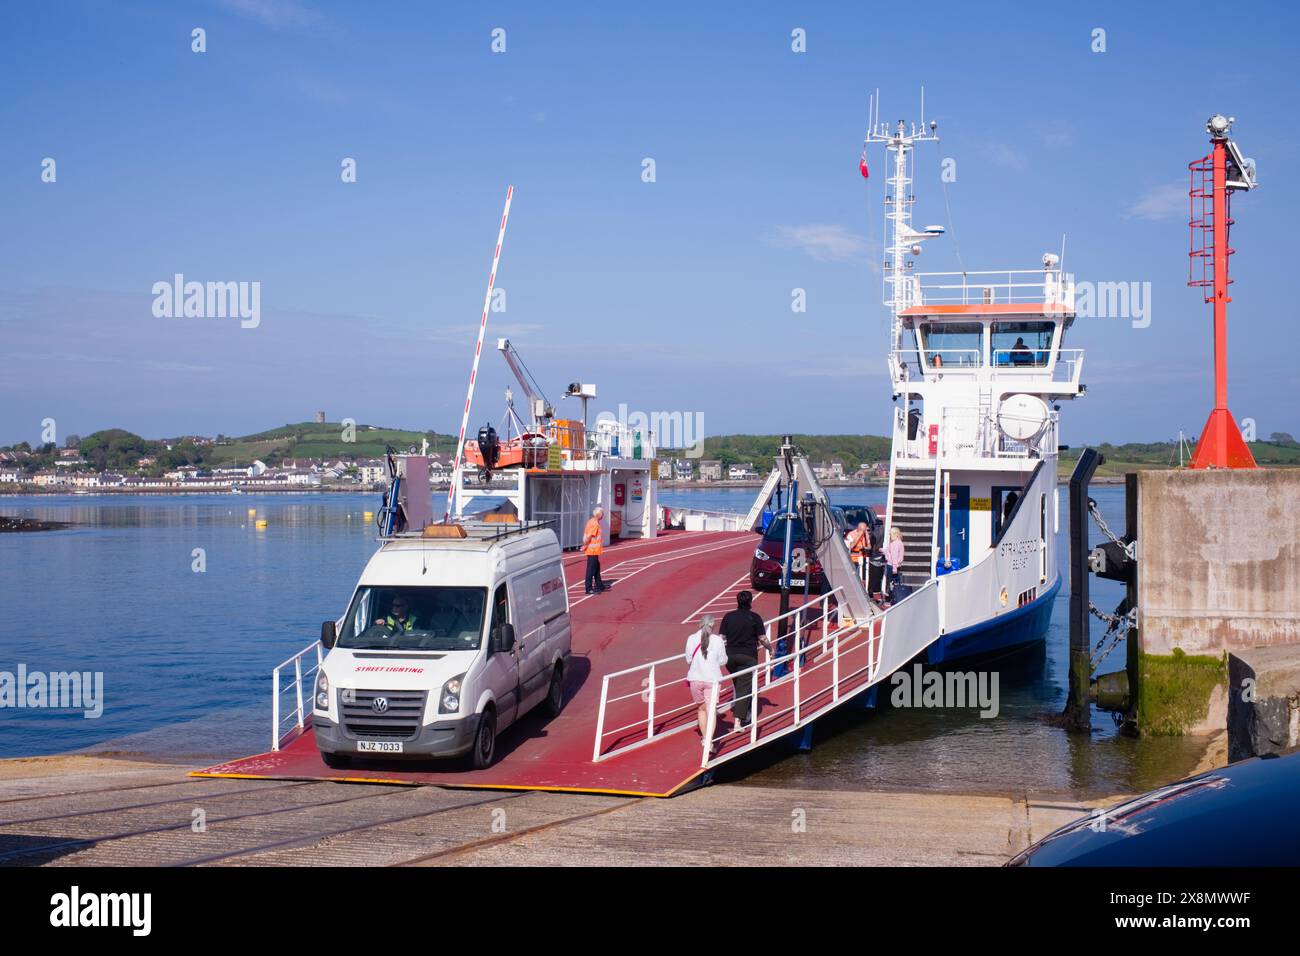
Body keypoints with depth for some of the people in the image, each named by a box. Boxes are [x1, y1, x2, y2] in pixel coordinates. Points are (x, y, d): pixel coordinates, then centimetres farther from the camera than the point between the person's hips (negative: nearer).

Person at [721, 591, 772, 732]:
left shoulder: (728, 617, 2)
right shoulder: (754, 618, -6)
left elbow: (722, 637, 3)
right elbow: (762, 638, -3)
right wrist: (770, 649, 15)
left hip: (730, 655, 3)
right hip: (748, 656, -3)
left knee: (739, 684, 22)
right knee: (744, 687, -4)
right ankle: (738, 721, -12)